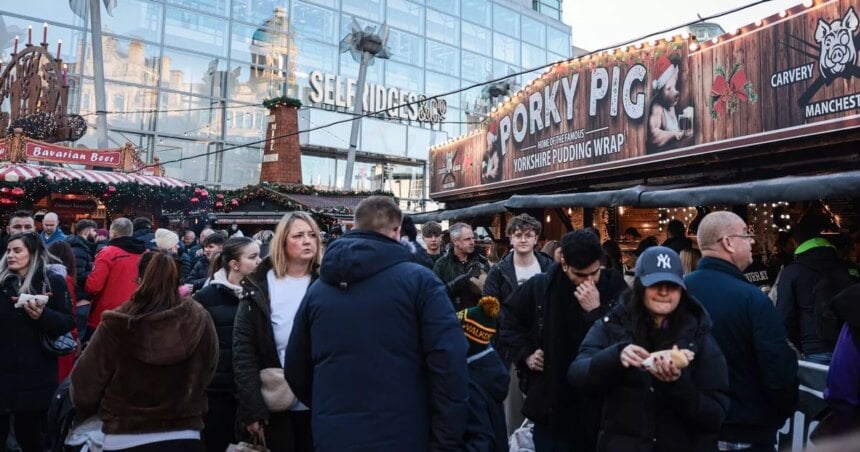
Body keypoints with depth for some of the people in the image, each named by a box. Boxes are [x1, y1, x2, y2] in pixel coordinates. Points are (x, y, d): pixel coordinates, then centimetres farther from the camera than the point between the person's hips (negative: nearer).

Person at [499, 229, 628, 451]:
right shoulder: (539, 286, -4)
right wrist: (526, 354, 2)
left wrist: (596, 311, -24)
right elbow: (509, 319, 13)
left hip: (600, 403, -1)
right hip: (551, 402, 1)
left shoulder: (615, 288, -8)